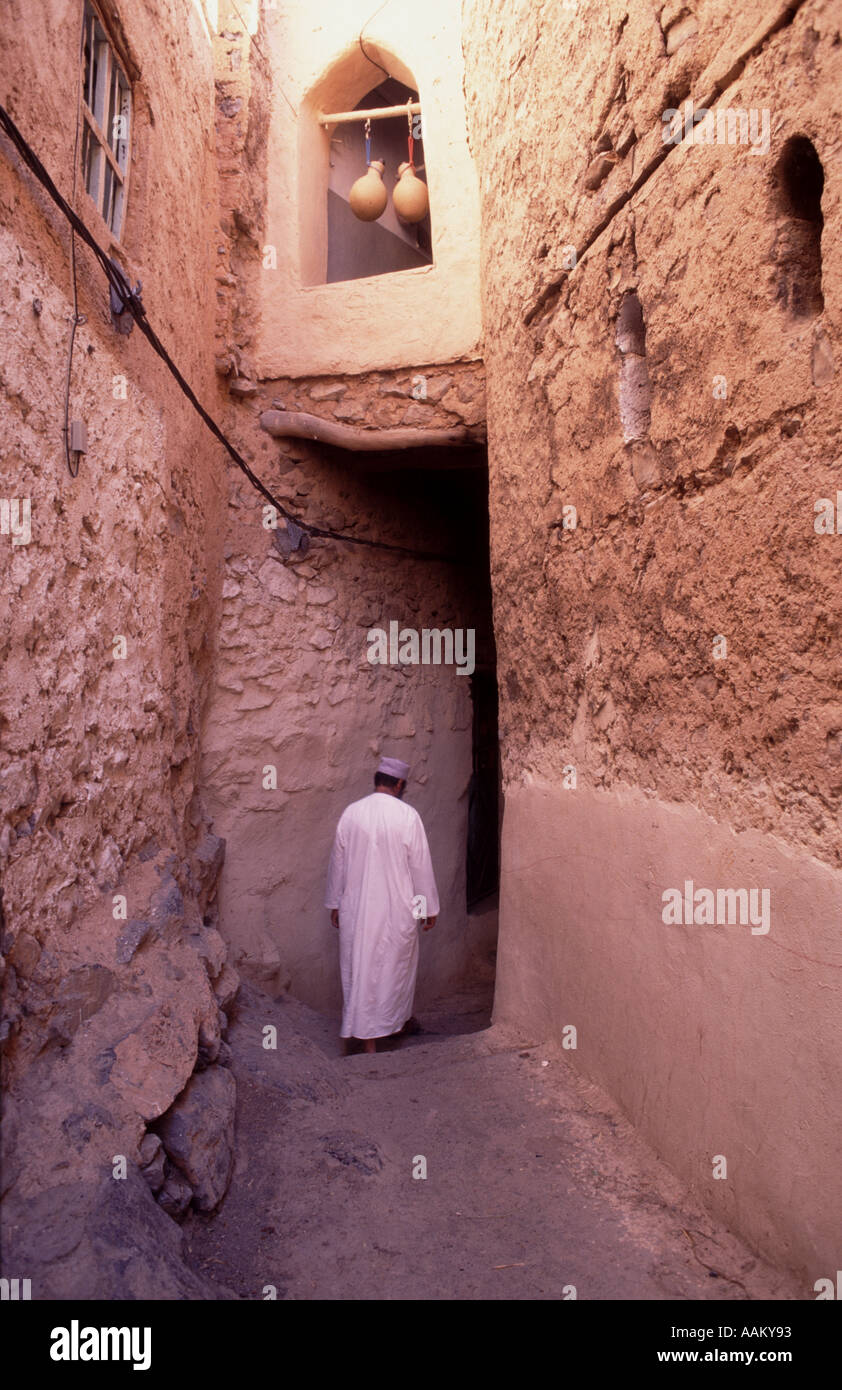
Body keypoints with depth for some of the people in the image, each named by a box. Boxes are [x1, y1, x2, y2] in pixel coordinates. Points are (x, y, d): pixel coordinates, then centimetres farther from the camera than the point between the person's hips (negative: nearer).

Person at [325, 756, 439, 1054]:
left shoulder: (350, 813, -3)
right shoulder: (408, 816, -12)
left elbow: (338, 861, 4)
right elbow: (421, 866, -8)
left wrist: (334, 903, 16)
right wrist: (429, 907, 3)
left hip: (356, 908, 2)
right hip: (397, 907, -2)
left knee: (360, 966, 11)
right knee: (398, 965, 18)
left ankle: (367, 1036, 15)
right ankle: (400, 1019, 37)